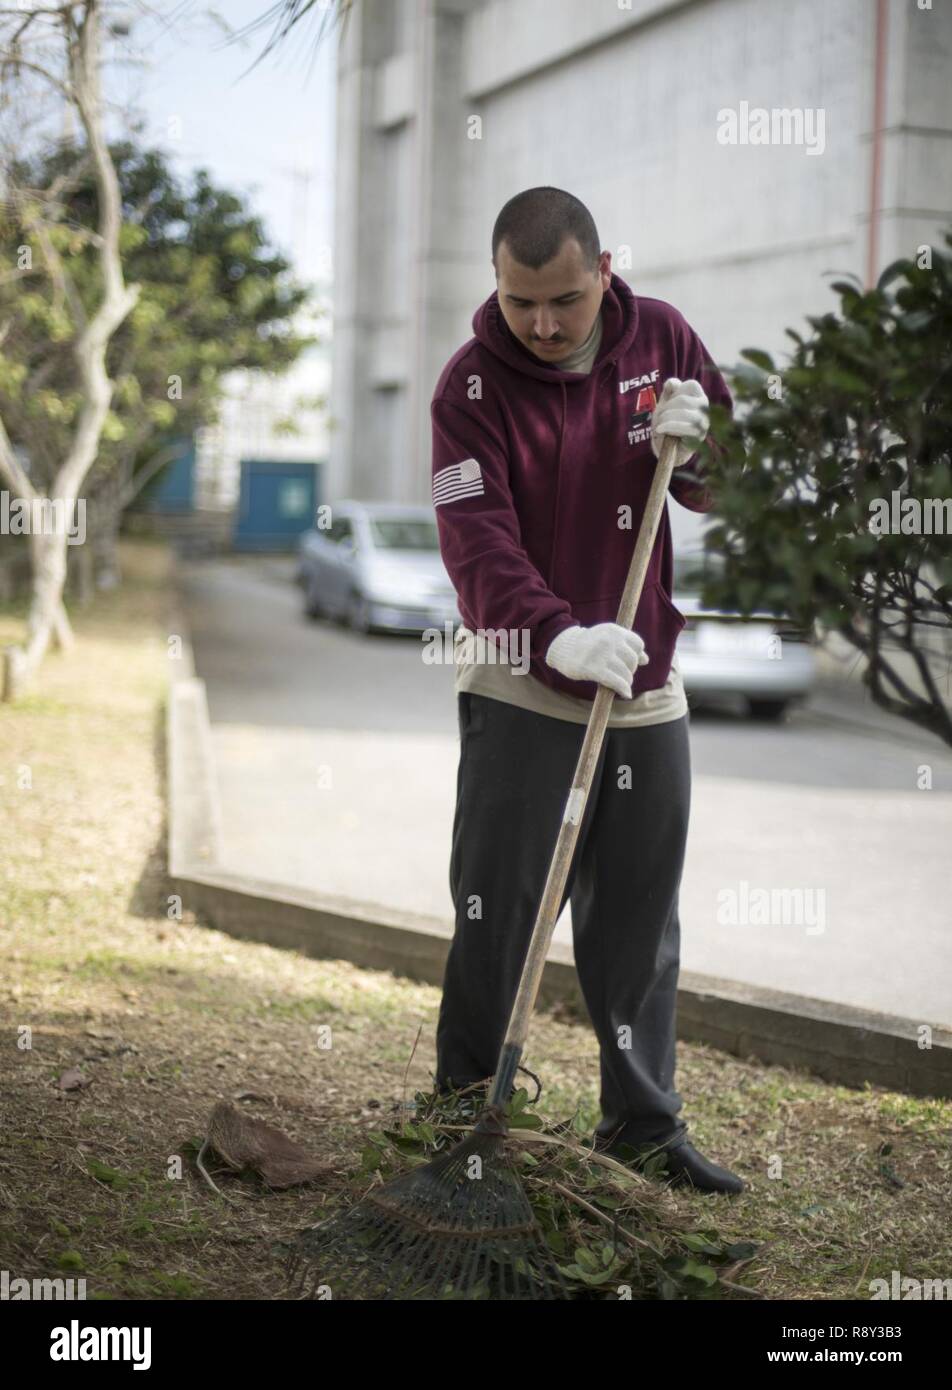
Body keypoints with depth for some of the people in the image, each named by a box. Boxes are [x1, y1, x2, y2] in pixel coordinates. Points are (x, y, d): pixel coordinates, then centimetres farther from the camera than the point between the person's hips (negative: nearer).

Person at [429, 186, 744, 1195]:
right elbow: (477, 541, -22)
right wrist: (558, 635, -39)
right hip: (520, 689, -4)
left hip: (646, 688, 4)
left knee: (640, 924, 12)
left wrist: (694, 447, -13)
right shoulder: (472, 384, -11)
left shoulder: (661, 338, 2)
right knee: (497, 920, -1)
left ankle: (644, 1123, 25)